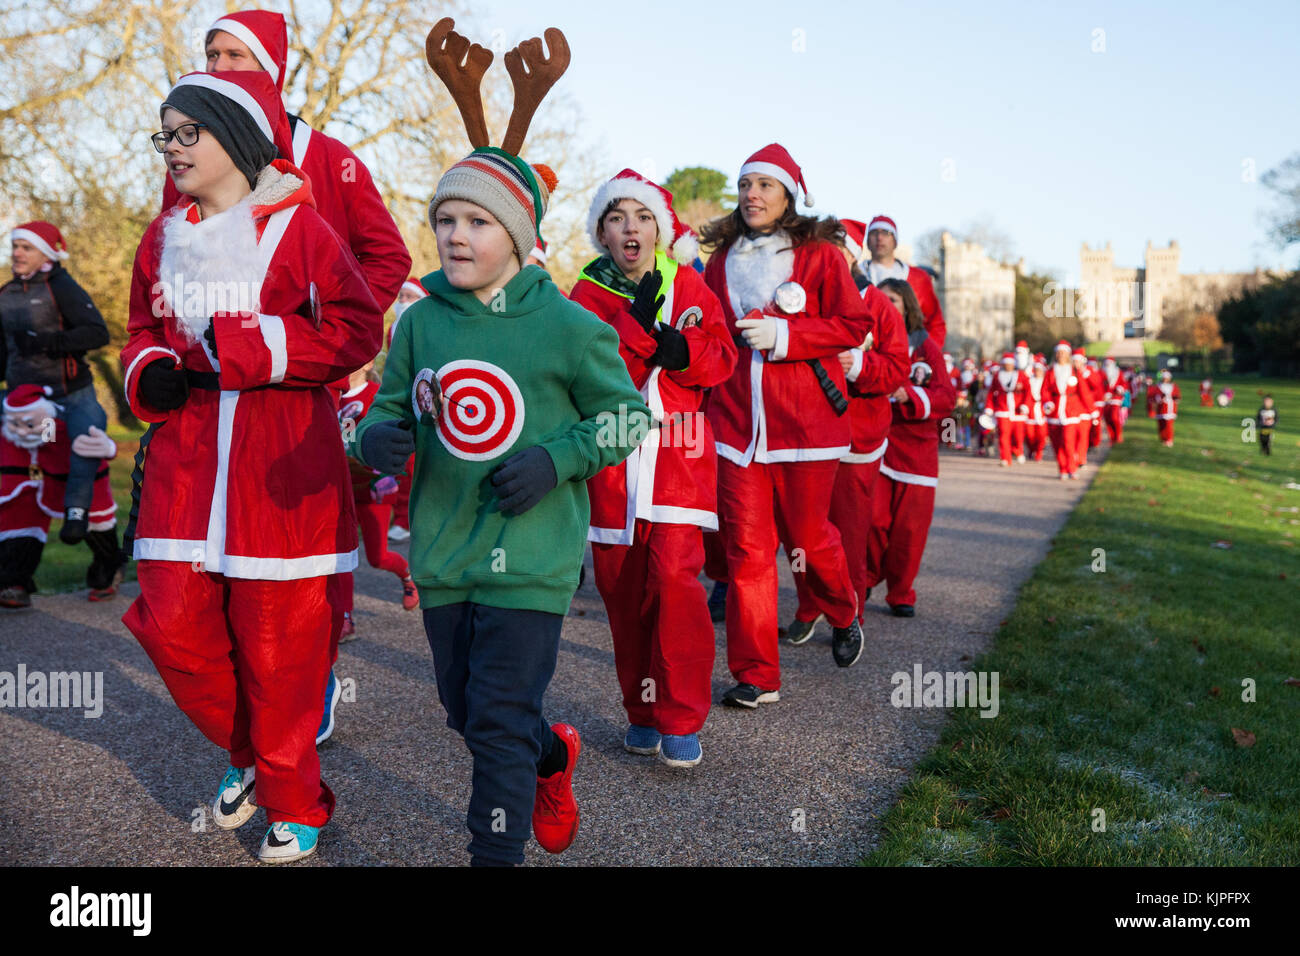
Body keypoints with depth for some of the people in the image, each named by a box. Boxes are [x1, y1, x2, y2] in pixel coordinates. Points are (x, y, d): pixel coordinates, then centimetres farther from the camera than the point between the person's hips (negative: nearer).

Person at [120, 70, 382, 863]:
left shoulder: (298, 227, -5)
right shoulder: (164, 238, 13)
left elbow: (358, 331, -12)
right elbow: (145, 331, 25)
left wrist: (241, 345, -17)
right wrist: (150, 371, 2)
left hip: (283, 469, -5)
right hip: (187, 462, 6)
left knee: (280, 639, 0)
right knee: (173, 623, 1)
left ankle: (294, 804, 21)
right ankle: (247, 750, 29)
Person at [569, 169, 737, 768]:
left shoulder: (688, 285, 8)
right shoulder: (588, 295, 5)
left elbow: (722, 359, 5)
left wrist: (679, 348, -14)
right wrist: (637, 323, -18)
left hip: (678, 449, -1)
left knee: (675, 572, -15)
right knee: (622, 583, 4)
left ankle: (681, 720, -4)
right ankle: (642, 710, 20)